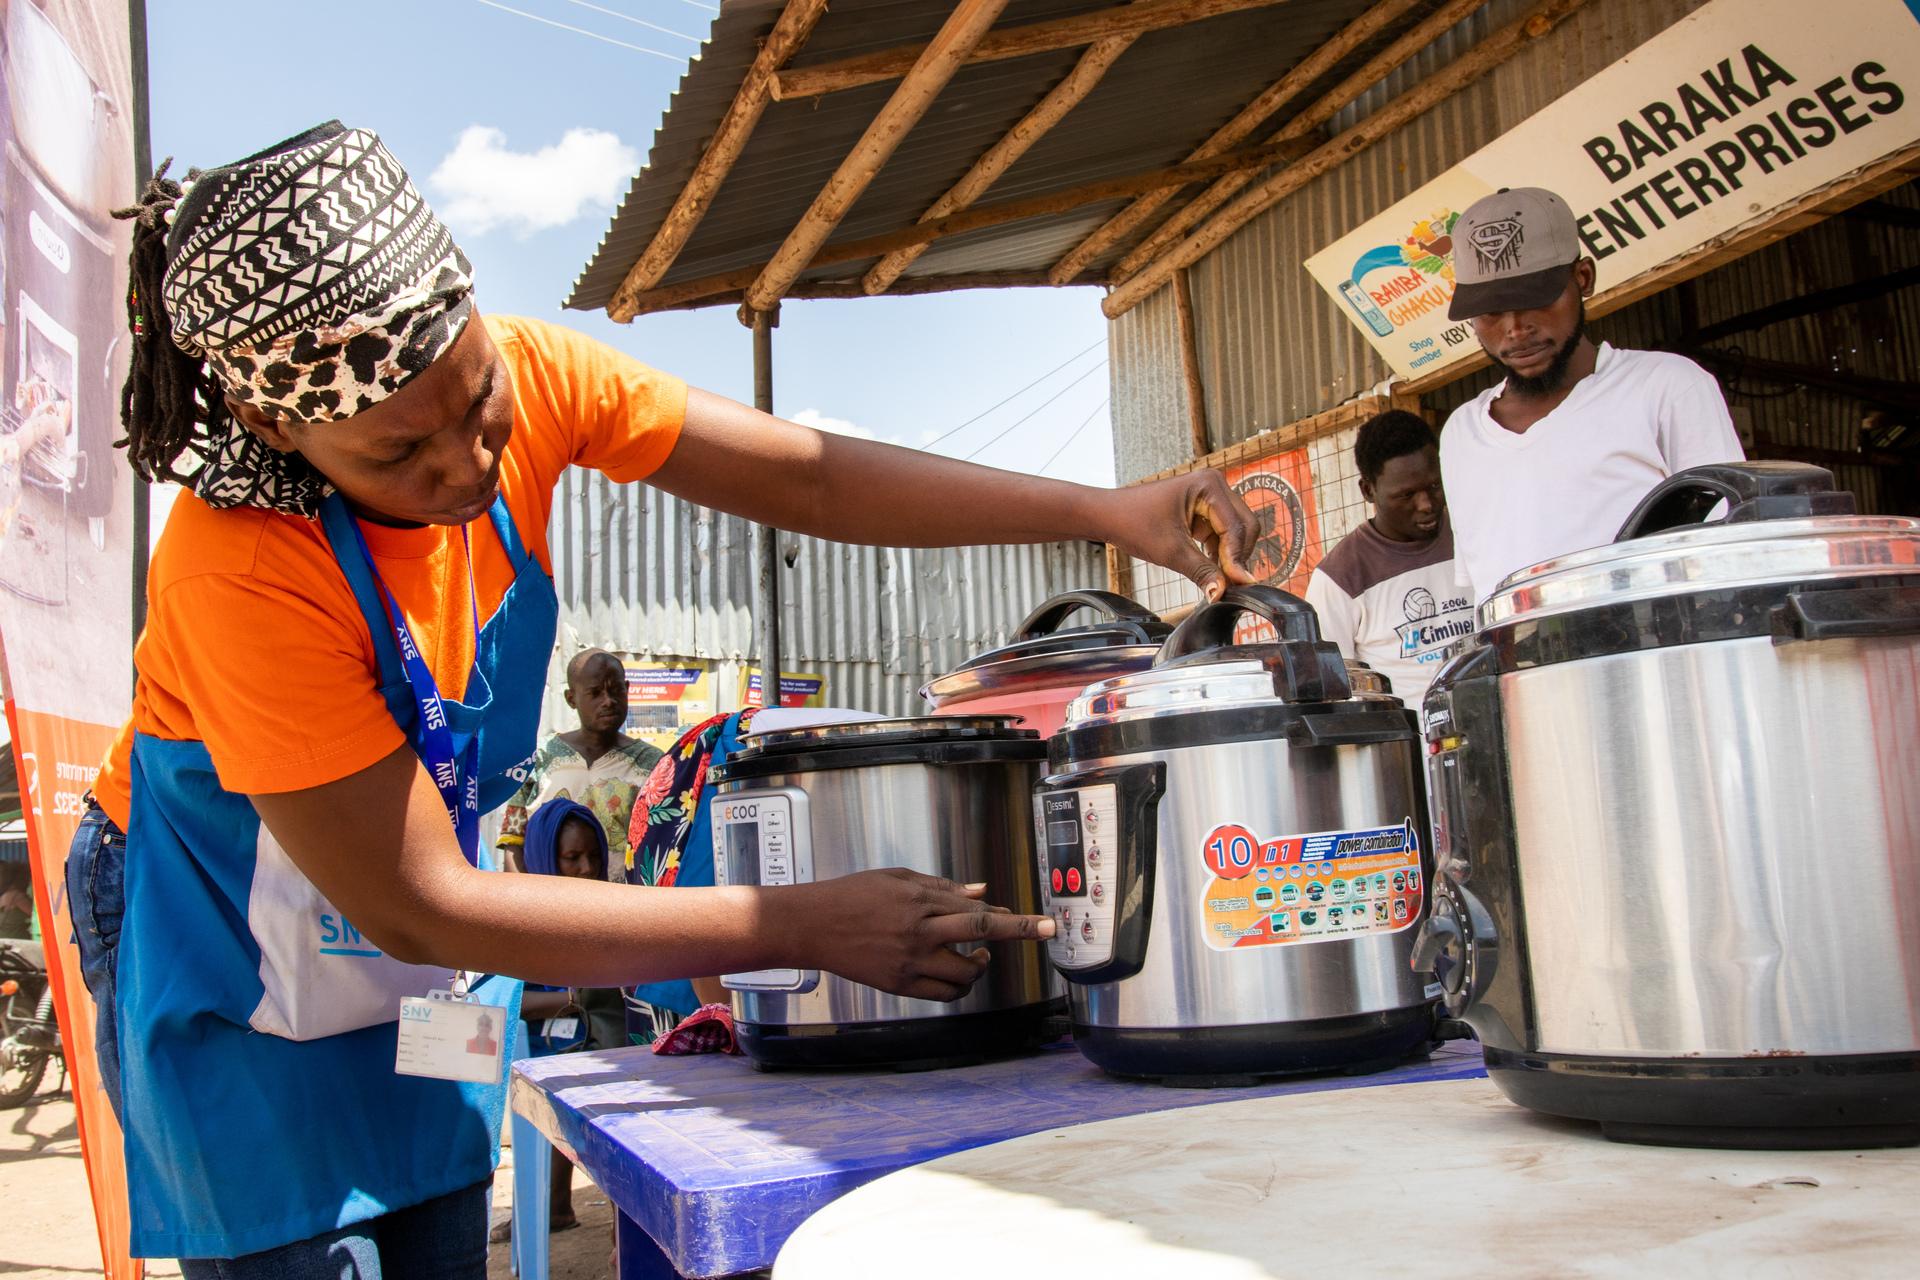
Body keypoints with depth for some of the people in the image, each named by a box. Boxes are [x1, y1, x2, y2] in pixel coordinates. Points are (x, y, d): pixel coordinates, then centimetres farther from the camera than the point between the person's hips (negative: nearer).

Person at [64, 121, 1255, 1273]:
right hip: (236, 964, -4)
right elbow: (416, 907, -31)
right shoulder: (242, 570, -35)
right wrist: (805, 927, -33)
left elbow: (813, 480, -17)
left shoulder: (520, 372, -21)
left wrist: (1103, 510, -26)